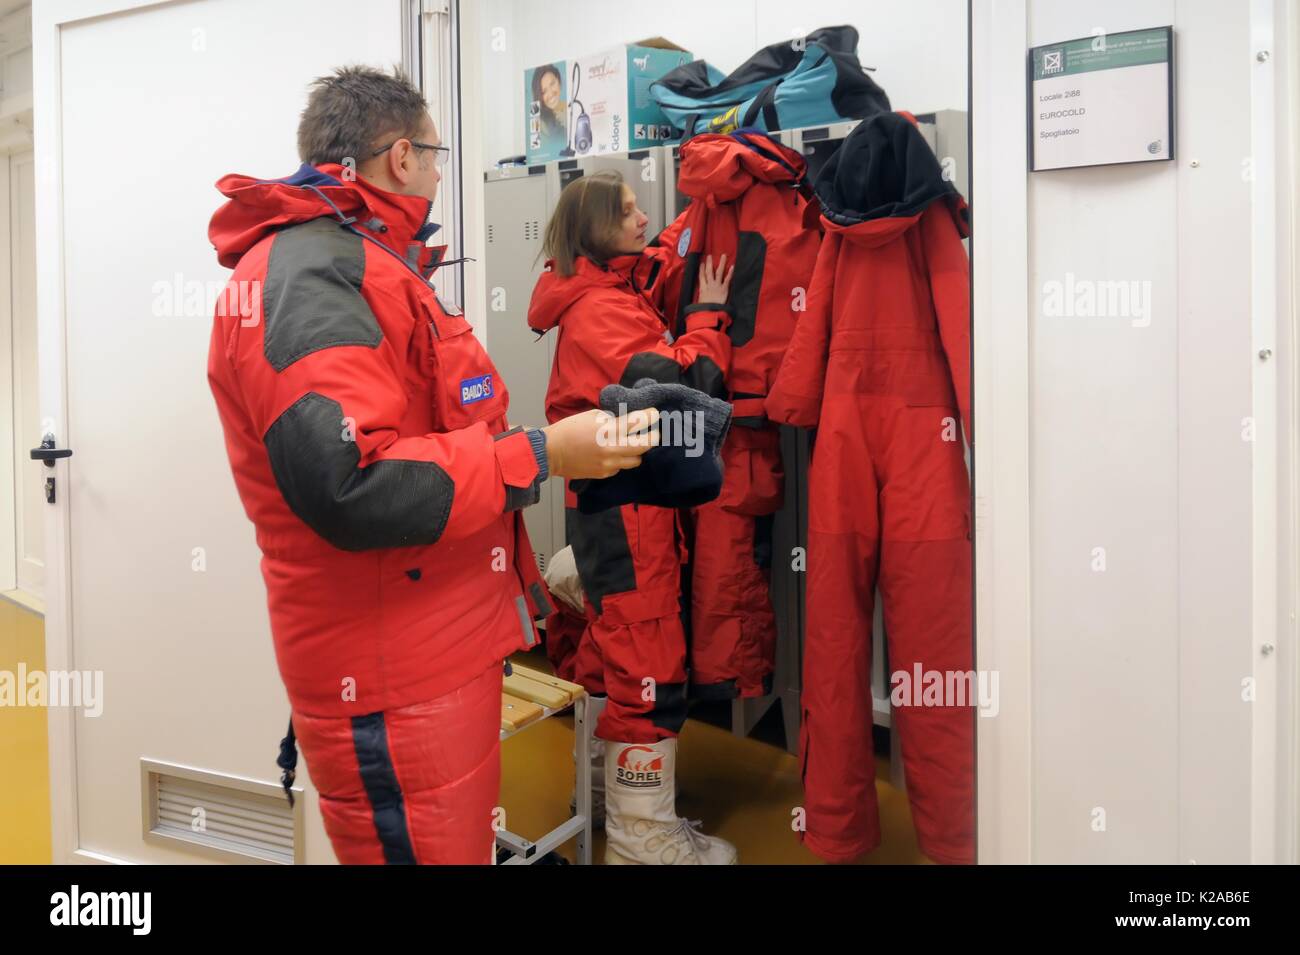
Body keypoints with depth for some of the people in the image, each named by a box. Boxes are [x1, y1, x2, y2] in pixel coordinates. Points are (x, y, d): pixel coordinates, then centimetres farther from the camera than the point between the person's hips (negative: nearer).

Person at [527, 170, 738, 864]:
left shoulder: (614, 292, 14)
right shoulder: (602, 308, -16)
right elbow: (682, 385, -23)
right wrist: (709, 313, -11)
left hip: (611, 500, 10)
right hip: (624, 502, -10)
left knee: (618, 650, 17)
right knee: (649, 659, -4)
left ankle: (621, 802, 31)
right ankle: (642, 832, 9)